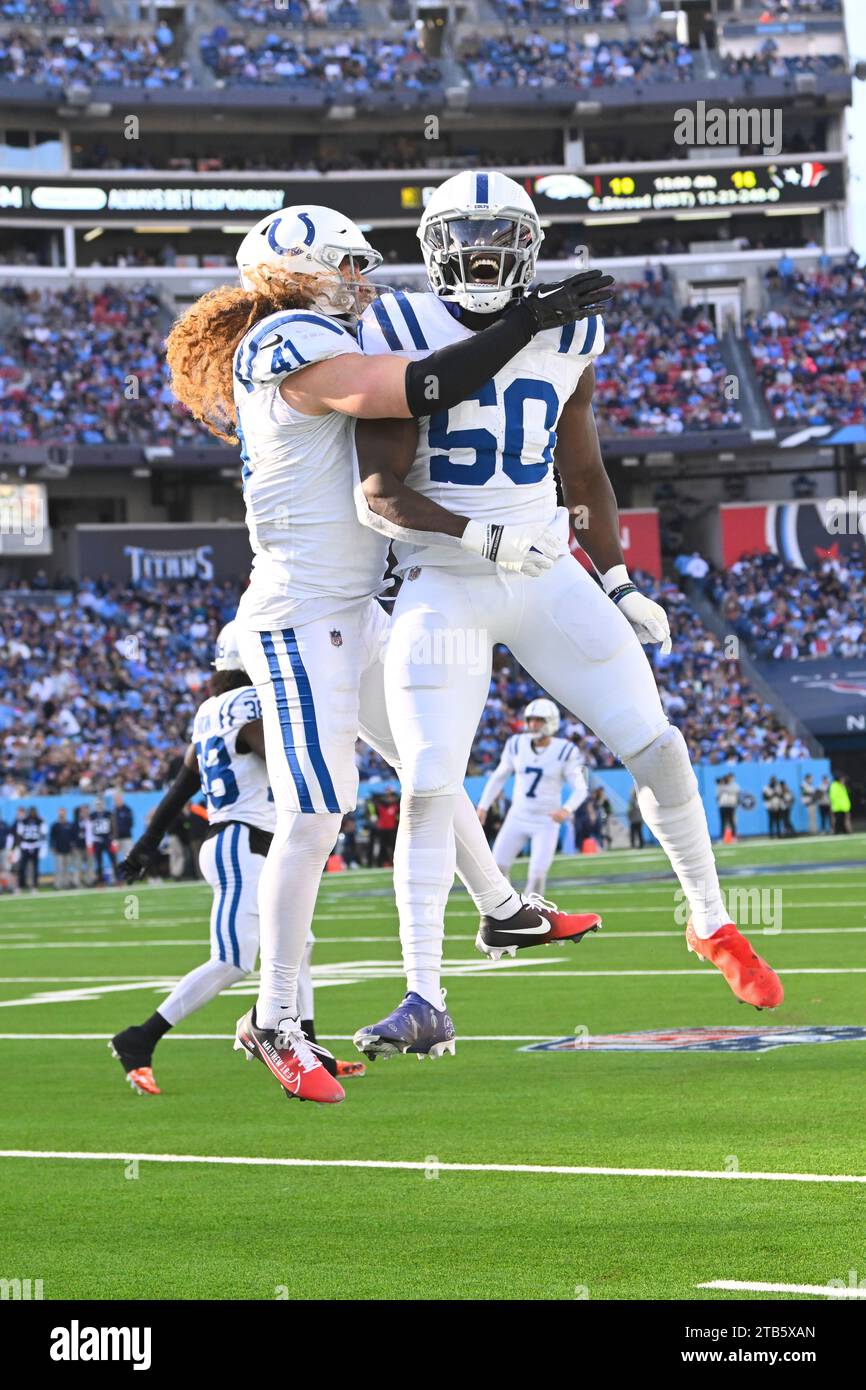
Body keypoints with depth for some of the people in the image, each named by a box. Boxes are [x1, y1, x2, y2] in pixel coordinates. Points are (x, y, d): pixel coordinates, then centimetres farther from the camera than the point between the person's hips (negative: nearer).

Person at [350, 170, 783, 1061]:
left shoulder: (565, 339, 5)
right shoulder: (403, 338, -9)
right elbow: (379, 491, -14)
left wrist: (619, 586, 14)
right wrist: (469, 534, -29)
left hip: (549, 576, 3)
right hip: (443, 587, -3)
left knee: (658, 749, 1)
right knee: (428, 791, -11)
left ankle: (712, 926, 22)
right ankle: (423, 997, -3)